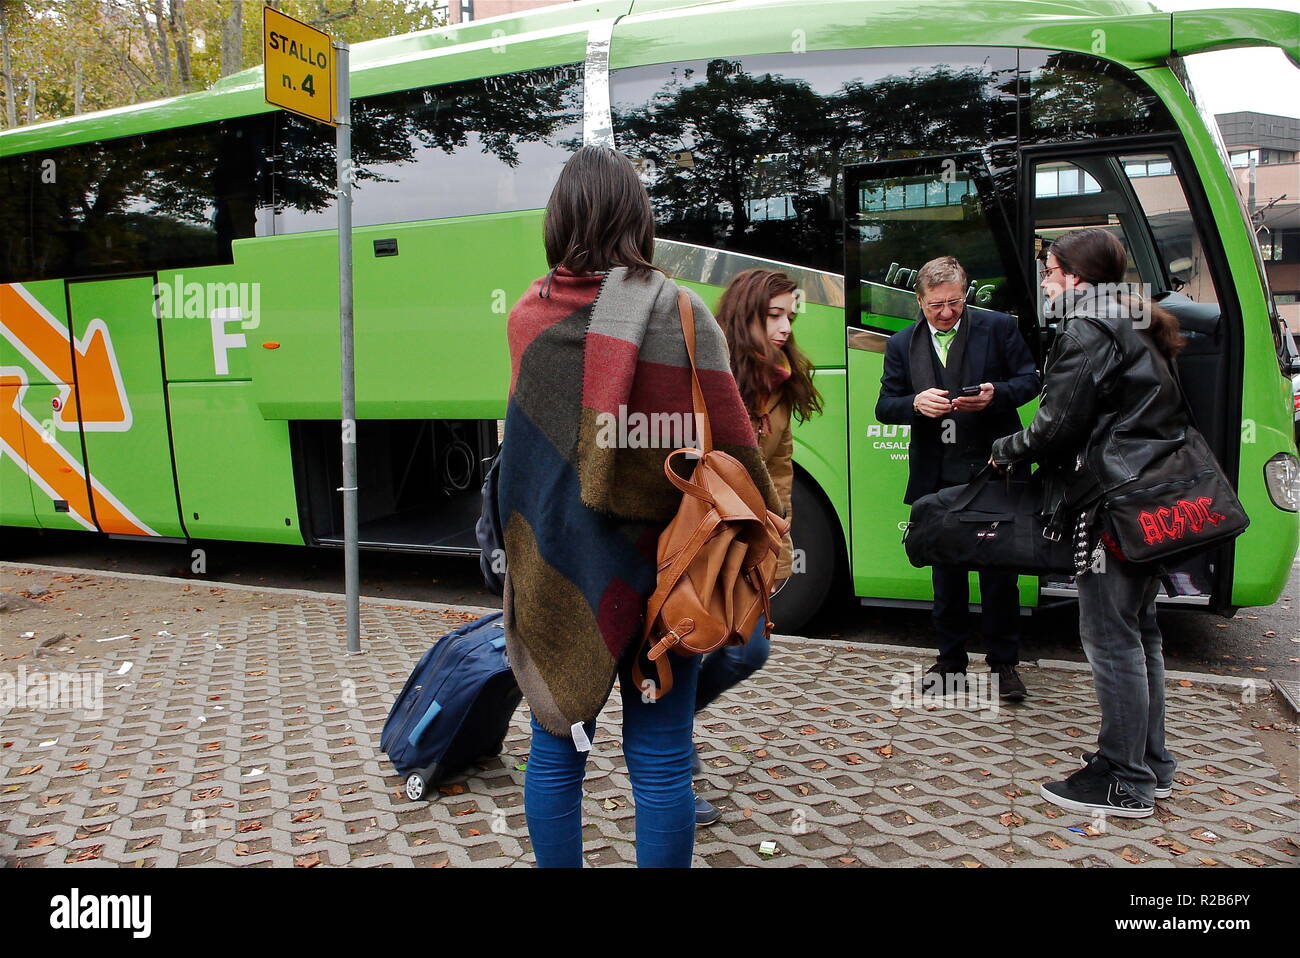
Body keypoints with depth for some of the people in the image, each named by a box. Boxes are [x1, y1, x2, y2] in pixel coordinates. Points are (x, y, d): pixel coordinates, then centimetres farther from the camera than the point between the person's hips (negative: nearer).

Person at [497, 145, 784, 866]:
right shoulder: (678, 311, -9)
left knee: (555, 745, 17)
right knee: (659, 760, 7)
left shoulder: (527, 315, 0)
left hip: (552, 567, 3)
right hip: (652, 565, -3)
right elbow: (732, 443, -7)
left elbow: (529, 434, 6)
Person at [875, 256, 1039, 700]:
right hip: (937, 476, 2)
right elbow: (885, 406, 5)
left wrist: (996, 394, -17)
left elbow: (1030, 379, 3)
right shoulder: (901, 344, 8)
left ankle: (1004, 663, 18)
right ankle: (951, 659, 24)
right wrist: (916, 403, -16)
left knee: (999, 570, 4)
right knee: (946, 571, 12)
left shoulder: (998, 327, 2)